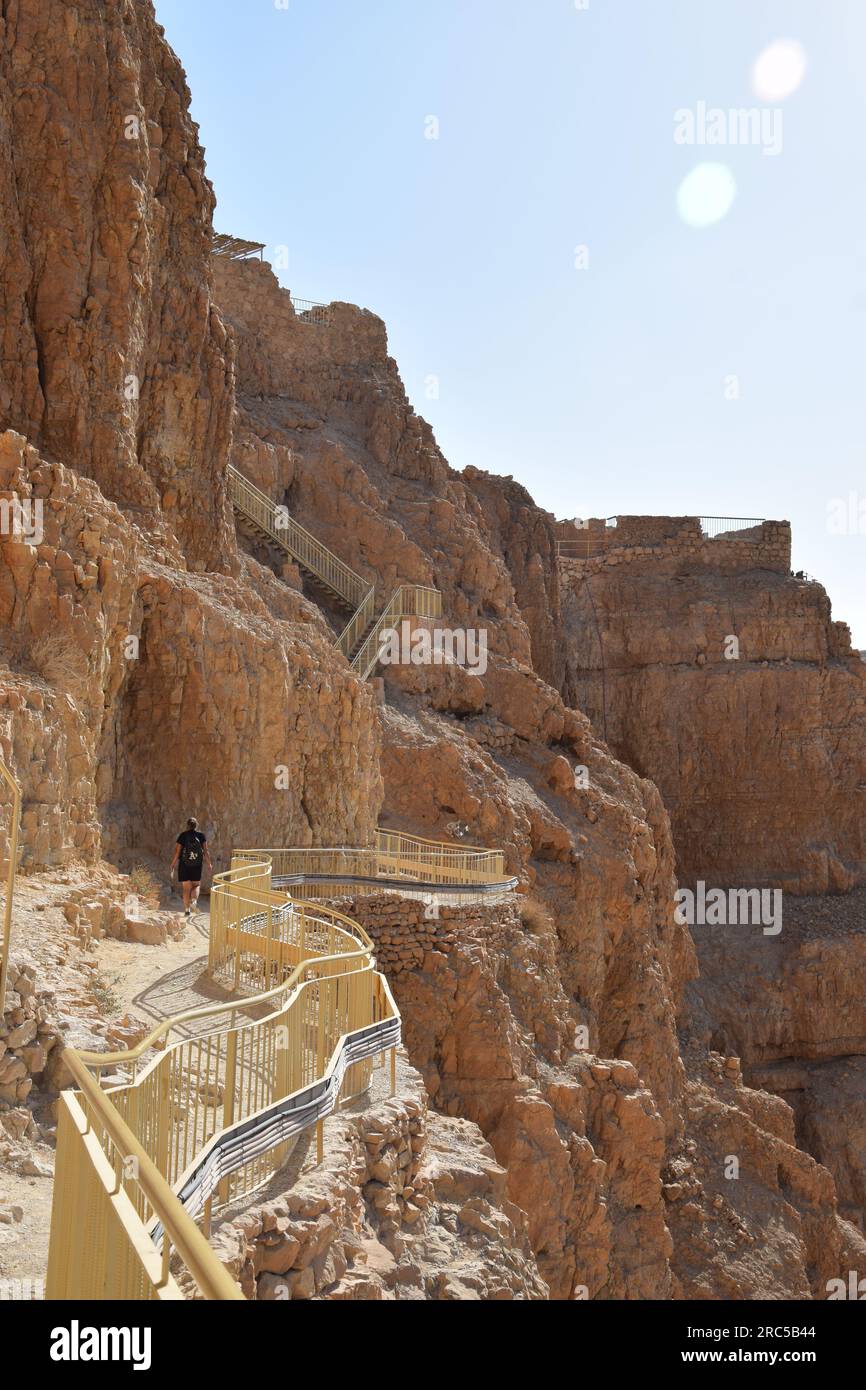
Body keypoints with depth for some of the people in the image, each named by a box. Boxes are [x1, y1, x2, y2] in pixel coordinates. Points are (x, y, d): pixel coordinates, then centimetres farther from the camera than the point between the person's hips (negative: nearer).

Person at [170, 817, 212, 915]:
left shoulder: (182, 836, -4)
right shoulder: (201, 836, -2)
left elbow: (177, 852, -5)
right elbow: (206, 851, -3)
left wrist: (172, 865, 3)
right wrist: (209, 864, 7)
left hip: (184, 866, 0)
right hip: (197, 866, 0)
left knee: (186, 888, 7)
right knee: (196, 885, 17)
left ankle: (187, 909, 9)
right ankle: (194, 900, -9)